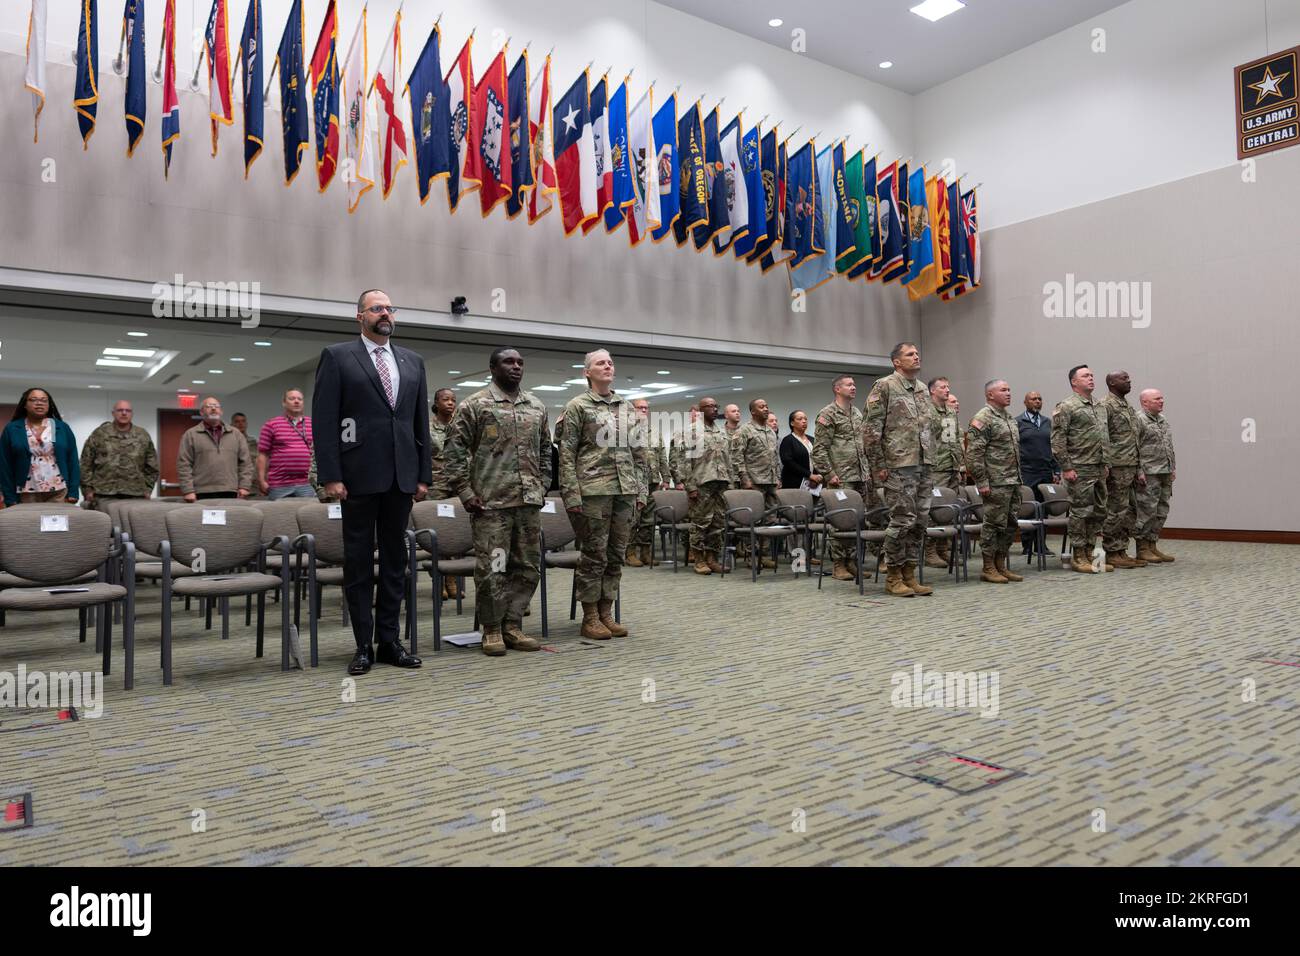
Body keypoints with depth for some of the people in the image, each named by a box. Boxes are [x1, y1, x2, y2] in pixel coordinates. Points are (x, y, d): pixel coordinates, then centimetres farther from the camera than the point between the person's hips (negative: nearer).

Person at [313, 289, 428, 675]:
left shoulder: (412, 361, 14)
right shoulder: (337, 356, 2)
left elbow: (421, 422, 13)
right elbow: (324, 420, -4)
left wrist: (423, 475, 7)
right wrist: (330, 476, -11)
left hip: (401, 476, 4)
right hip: (358, 476, -4)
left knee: (395, 559, 8)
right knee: (358, 560, 4)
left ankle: (389, 641, 17)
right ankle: (363, 646, 11)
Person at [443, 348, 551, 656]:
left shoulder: (537, 407, 13)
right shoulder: (475, 405, -1)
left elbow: (545, 450, 20)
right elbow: (455, 450, -3)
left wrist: (542, 486, 12)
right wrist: (464, 492, -8)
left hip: (529, 502, 5)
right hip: (491, 502, -5)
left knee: (528, 566, 8)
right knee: (491, 568, -2)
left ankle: (512, 625, 20)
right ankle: (492, 629, 12)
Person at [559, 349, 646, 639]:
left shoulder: (626, 407, 15)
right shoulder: (578, 406, -1)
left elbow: (638, 452, 17)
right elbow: (566, 454, -5)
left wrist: (640, 490, 11)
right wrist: (571, 495, -12)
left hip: (625, 490, 5)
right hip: (593, 490, -5)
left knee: (616, 555, 8)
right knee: (594, 555, -1)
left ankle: (606, 613, 18)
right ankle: (590, 618, 10)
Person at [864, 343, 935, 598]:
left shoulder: (923, 389, 16)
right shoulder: (884, 386, -6)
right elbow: (870, 428, -10)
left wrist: (931, 459, 15)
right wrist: (878, 465, -13)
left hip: (923, 465, 7)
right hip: (898, 465, -7)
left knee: (920, 520, 7)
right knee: (903, 520, -7)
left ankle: (909, 574, 15)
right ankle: (893, 576, 5)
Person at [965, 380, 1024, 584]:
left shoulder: (1009, 419, 18)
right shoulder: (982, 419, -11)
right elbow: (974, 453, -16)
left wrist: (1018, 479, 20)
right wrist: (982, 482, -19)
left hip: (1013, 483, 9)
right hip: (996, 484, -9)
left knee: (1009, 525, 10)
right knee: (994, 525, -4)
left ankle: (1001, 566, 18)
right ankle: (988, 569, 4)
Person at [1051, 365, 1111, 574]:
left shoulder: (1099, 407, 17)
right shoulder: (1067, 407, -8)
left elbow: (1105, 438, 23)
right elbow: (1057, 440, -13)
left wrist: (1106, 464, 15)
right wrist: (1066, 468, -16)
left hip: (1099, 470, 8)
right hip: (1080, 470, -8)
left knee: (1098, 513, 10)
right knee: (1080, 513, -4)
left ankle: (1090, 554, 18)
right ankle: (1078, 557, 3)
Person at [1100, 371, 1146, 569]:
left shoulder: (1129, 407, 20)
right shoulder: (1106, 406, -9)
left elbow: (1135, 442, 22)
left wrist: (1139, 470, 17)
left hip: (1131, 468, 9)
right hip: (1117, 468, -9)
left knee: (1130, 511, 10)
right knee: (1116, 512, -5)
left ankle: (1121, 551, 17)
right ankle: (1112, 554, 1)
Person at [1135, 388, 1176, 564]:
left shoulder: (1163, 420, 19)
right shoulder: (1139, 420, -9)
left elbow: (1170, 447, 25)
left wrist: (1172, 469, 19)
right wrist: (1139, 472, -18)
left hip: (1165, 475, 9)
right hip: (1149, 475, -9)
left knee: (1161, 512, 10)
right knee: (1147, 511, -6)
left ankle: (1152, 545, 17)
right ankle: (1142, 549, 1)